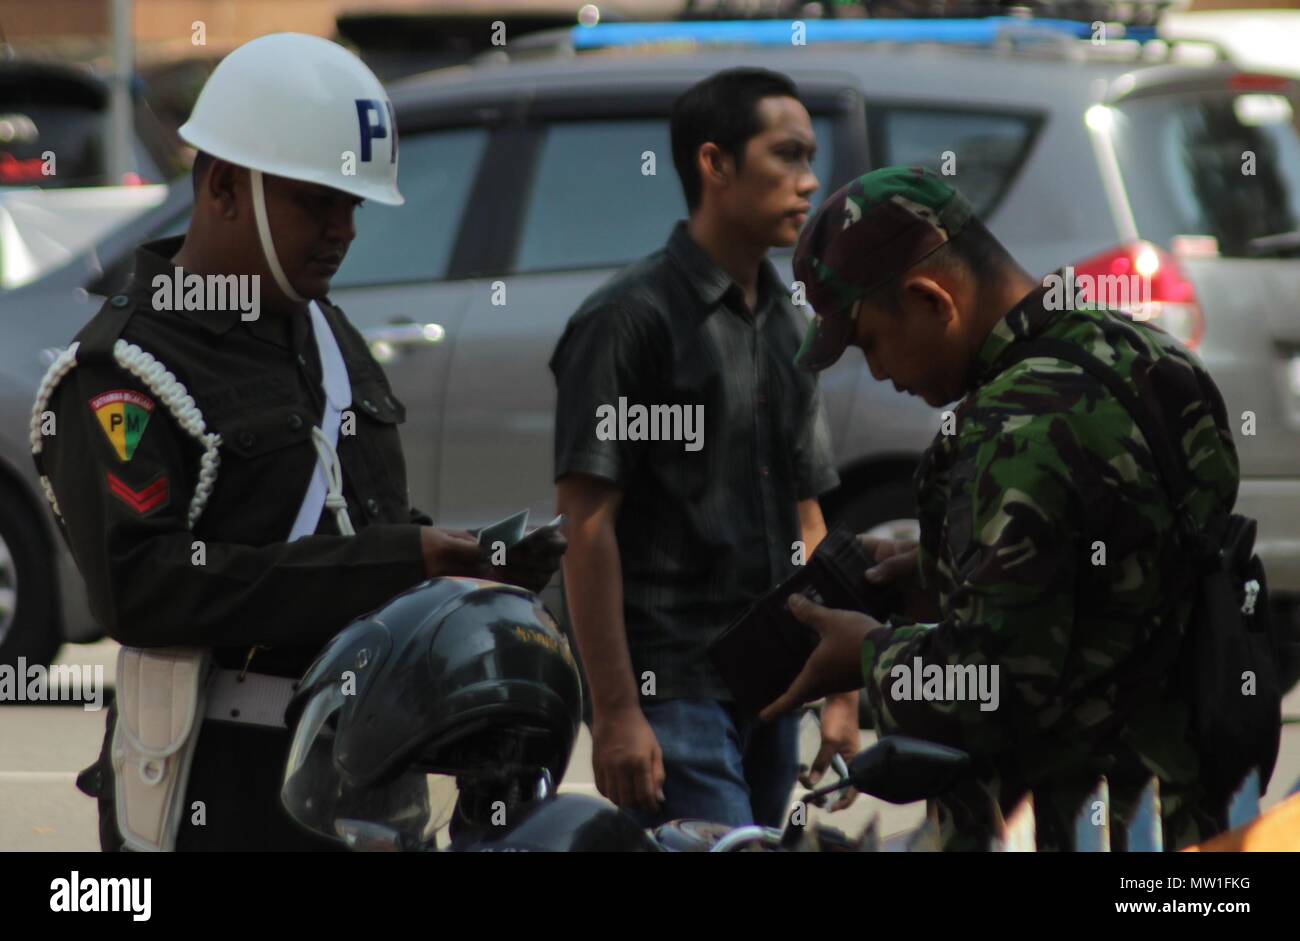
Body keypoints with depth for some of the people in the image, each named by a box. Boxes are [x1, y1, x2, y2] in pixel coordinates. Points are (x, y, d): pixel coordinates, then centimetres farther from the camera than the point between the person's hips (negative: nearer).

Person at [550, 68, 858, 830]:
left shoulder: (787, 326, 16)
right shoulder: (631, 318, -8)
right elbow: (588, 524, -12)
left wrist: (841, 692, 15)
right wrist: (616, 711, -17)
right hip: (674, 698, -7)